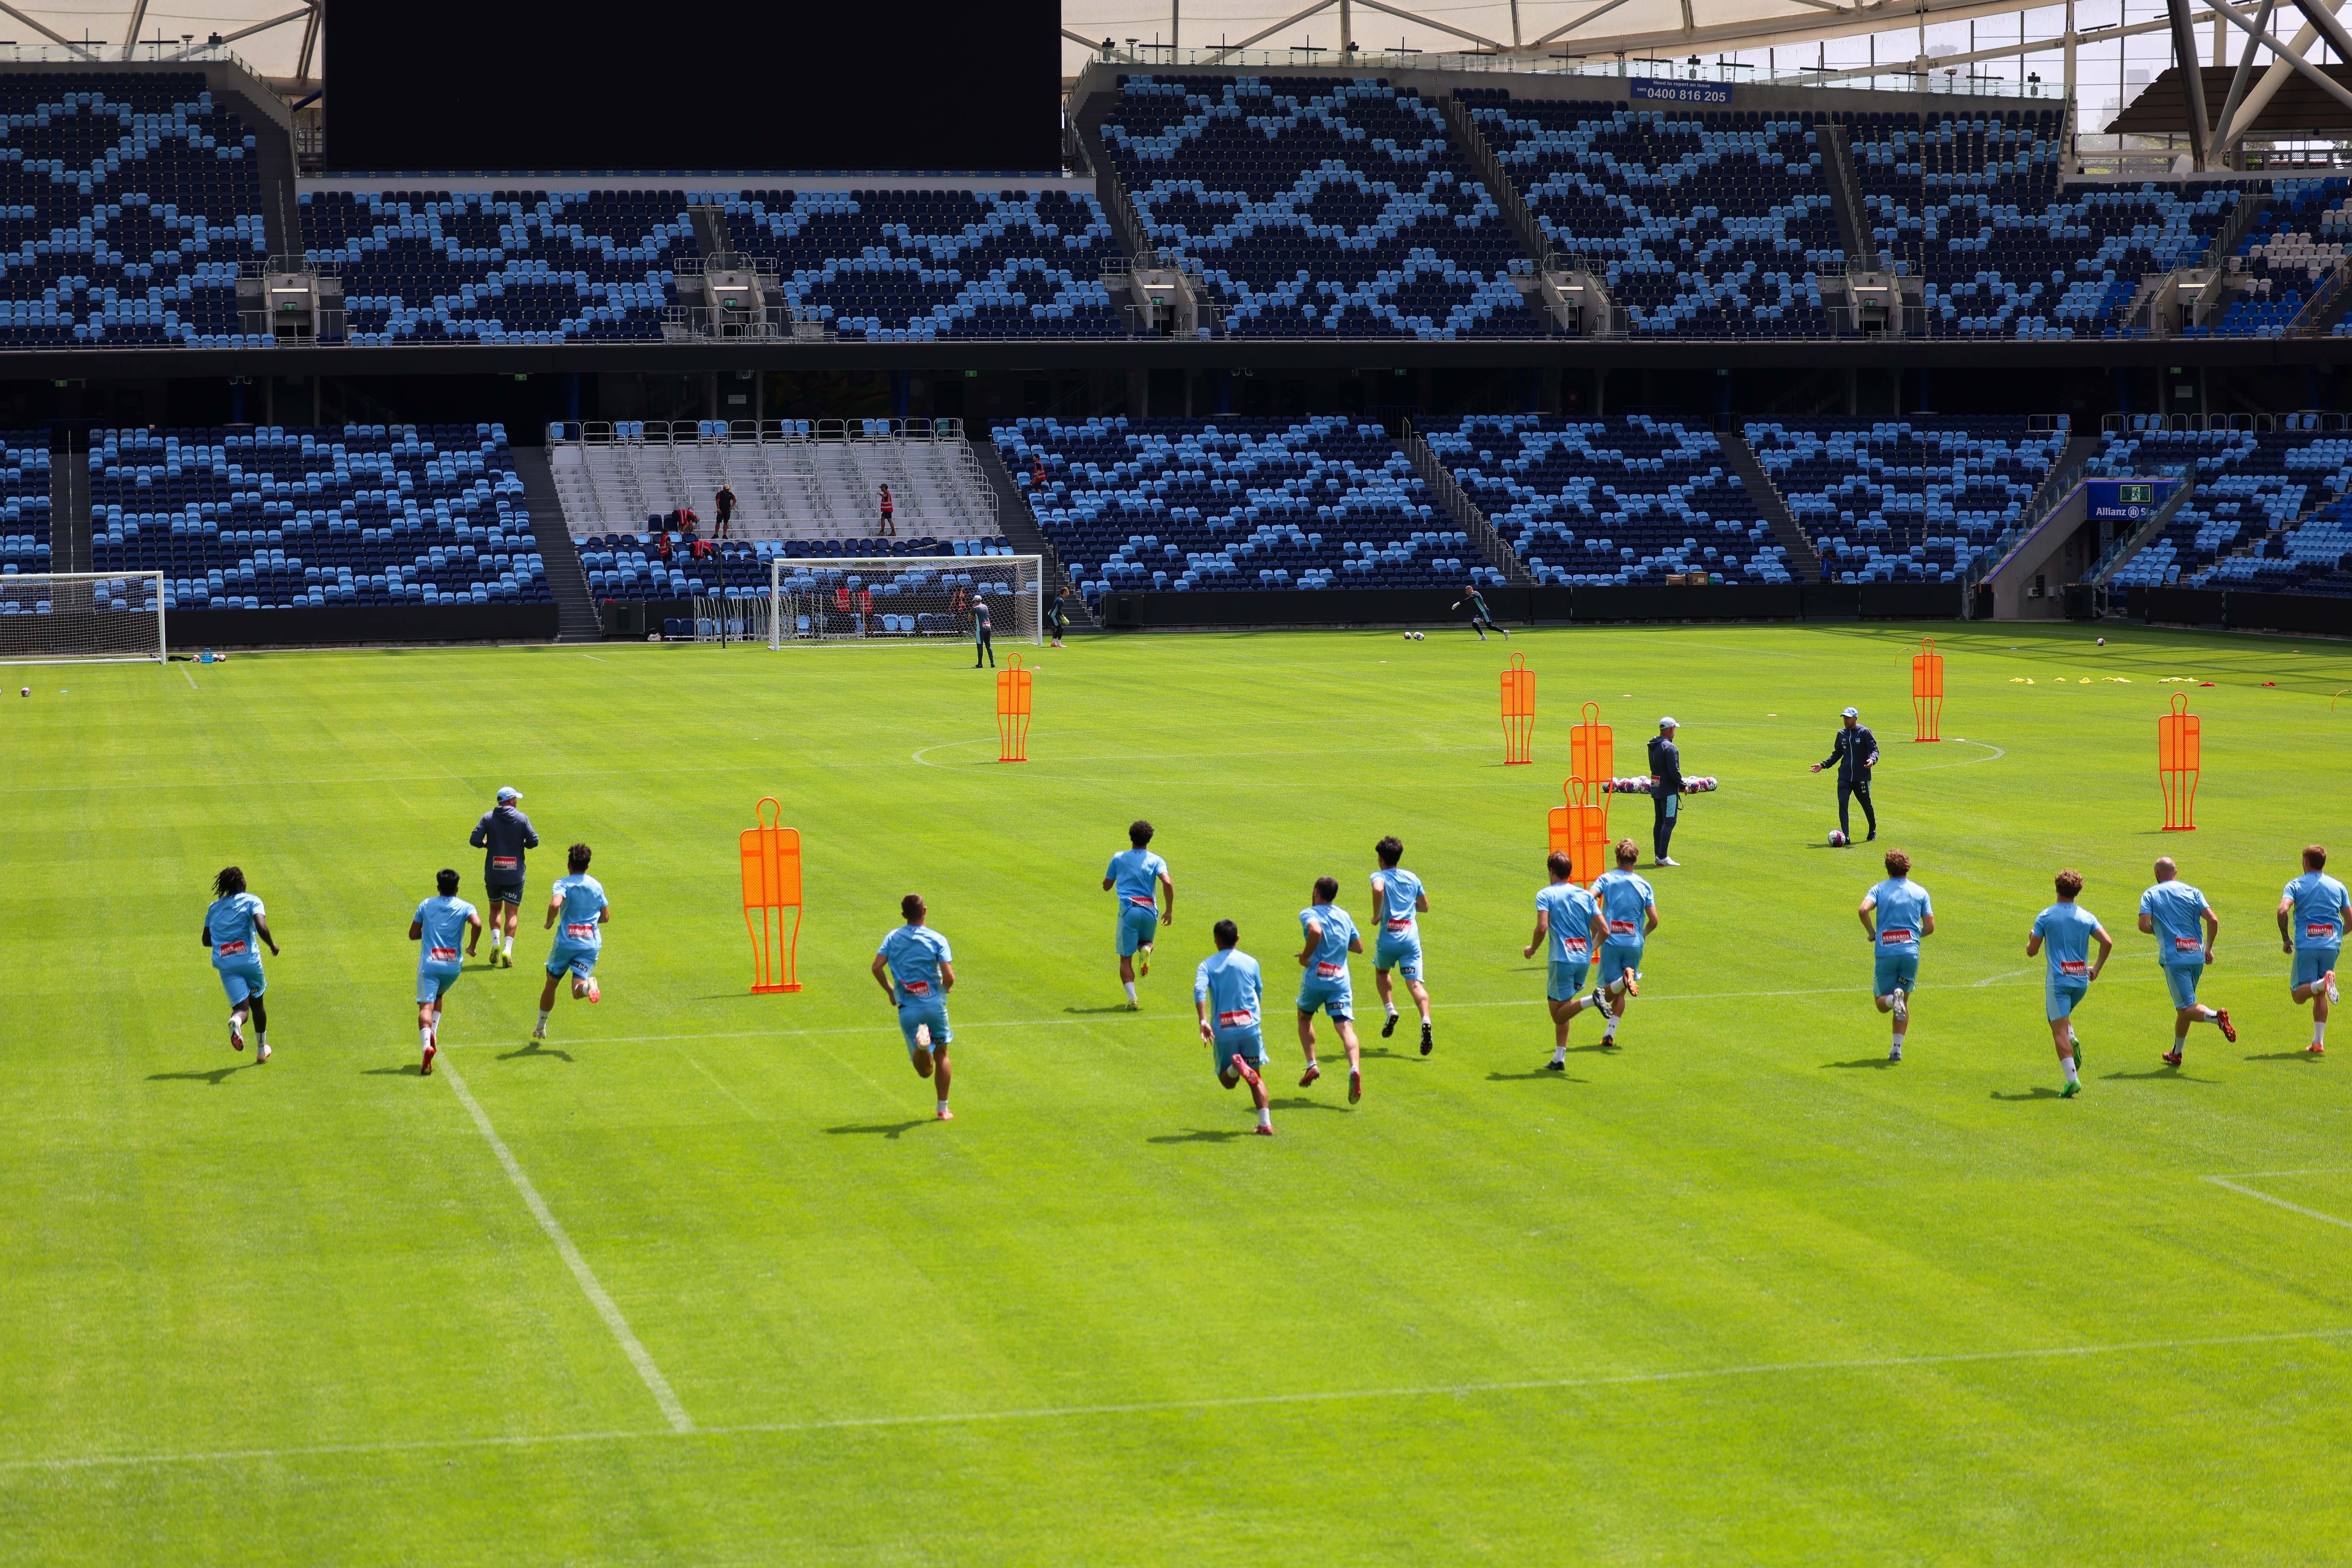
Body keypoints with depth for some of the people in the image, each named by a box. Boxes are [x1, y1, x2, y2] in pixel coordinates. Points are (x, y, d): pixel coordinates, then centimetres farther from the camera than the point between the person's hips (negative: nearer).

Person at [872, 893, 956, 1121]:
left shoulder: (893, 938, 4)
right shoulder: (937, 939, -5)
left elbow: (877, 967, -5)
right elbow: (949, 976, -14)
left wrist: (889, 990, 11)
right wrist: (946, 988, 10)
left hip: (907, 1009, 1)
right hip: (935, 1005, -1)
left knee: (925, 1071, 5)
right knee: (941, 1054, 18)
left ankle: (921, 1041, -29)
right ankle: (943, 1109, 16)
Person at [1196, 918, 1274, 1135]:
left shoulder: (1207, 965, 4)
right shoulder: (1251, 962, 8)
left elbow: (1200, 991, -14)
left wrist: (1204, 1022, -23)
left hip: (1223, 1030, -1)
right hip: (1251, 1027, 1)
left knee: (1228, 1081, 13)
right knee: (1256, 1077, 14)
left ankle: (1236, 1067, -22)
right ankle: (1266, 1123, -1)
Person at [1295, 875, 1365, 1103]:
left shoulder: (1309, 914, -4)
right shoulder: (1344, 916, 13)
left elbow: (1315, 931, -26)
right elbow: (1359, 947, 18)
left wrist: (1306, 956, -13)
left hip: (1315, 980, -3)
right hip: (1341, 981, 3)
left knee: (1304, 1018, 25)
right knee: (1346, 1027, -8)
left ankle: (1311, 1065, 14)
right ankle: (1355, 1069, -33)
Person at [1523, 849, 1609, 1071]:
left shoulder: (1545, 895, -2)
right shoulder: (1586, 895, 10)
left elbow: (1542, 928, -17)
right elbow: (1604, 931, 6)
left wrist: (1532, 949, 2)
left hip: (1561, 959, -5)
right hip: (1584, 960, 6)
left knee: (1559, 1015, -2)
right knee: (1562, 1011, 18)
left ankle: (1592, 1000, -27)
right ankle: (1559, 1058, 13)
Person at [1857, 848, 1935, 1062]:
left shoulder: (1879, 889, 5)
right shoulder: (1920, 892, 8)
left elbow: (1863, 910, -14)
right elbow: (1930, 927, 4)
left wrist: (1872, 933, 2)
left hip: (1884, 953, -1)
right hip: (1911, 951, 1)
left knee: (1881, 1002, 11)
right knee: (1904, 1003, 14)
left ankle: (1893, 999, -24)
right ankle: (1897, 1048, 0)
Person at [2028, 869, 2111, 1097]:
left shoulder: (2045, 917, -3)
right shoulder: (2087, 917, 5)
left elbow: (2032, 951, -1)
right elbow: (2107, 943, -3)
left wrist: (2030, 940, 23)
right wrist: (2096, 968, 11)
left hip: (2058, 980, -4)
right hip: (2082, 981, 4)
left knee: (2059, 1031, -7)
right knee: (2063, 1013, 32)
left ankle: (2073, 1079, -21)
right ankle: (2073, 1041, 4)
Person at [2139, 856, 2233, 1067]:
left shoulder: (2150, 895, 2)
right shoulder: (2193, 892, 9)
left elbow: (2144, 925, -11)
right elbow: (2213, 920, -1)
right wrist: (2208, 948, 12)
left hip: (2173, 958, -4)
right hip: (2197, 956, 4)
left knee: (2187, 1009, -7)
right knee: (2185, 1006, 19)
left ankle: (2216, 1016, -36)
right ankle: (2177, 1053, 27)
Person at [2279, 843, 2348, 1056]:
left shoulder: (2296, 885, 2)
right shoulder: (2338, 886, 10)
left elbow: (2282, 911, -15)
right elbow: (2350, 920, 10)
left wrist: (2286, 939, -3)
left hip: (2306, 945, -3)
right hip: (2331, 946, 3)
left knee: (2299, 995, 1)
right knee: (2320, 996, 13)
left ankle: (2322, 983, -31)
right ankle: (2318, 1041, 6)